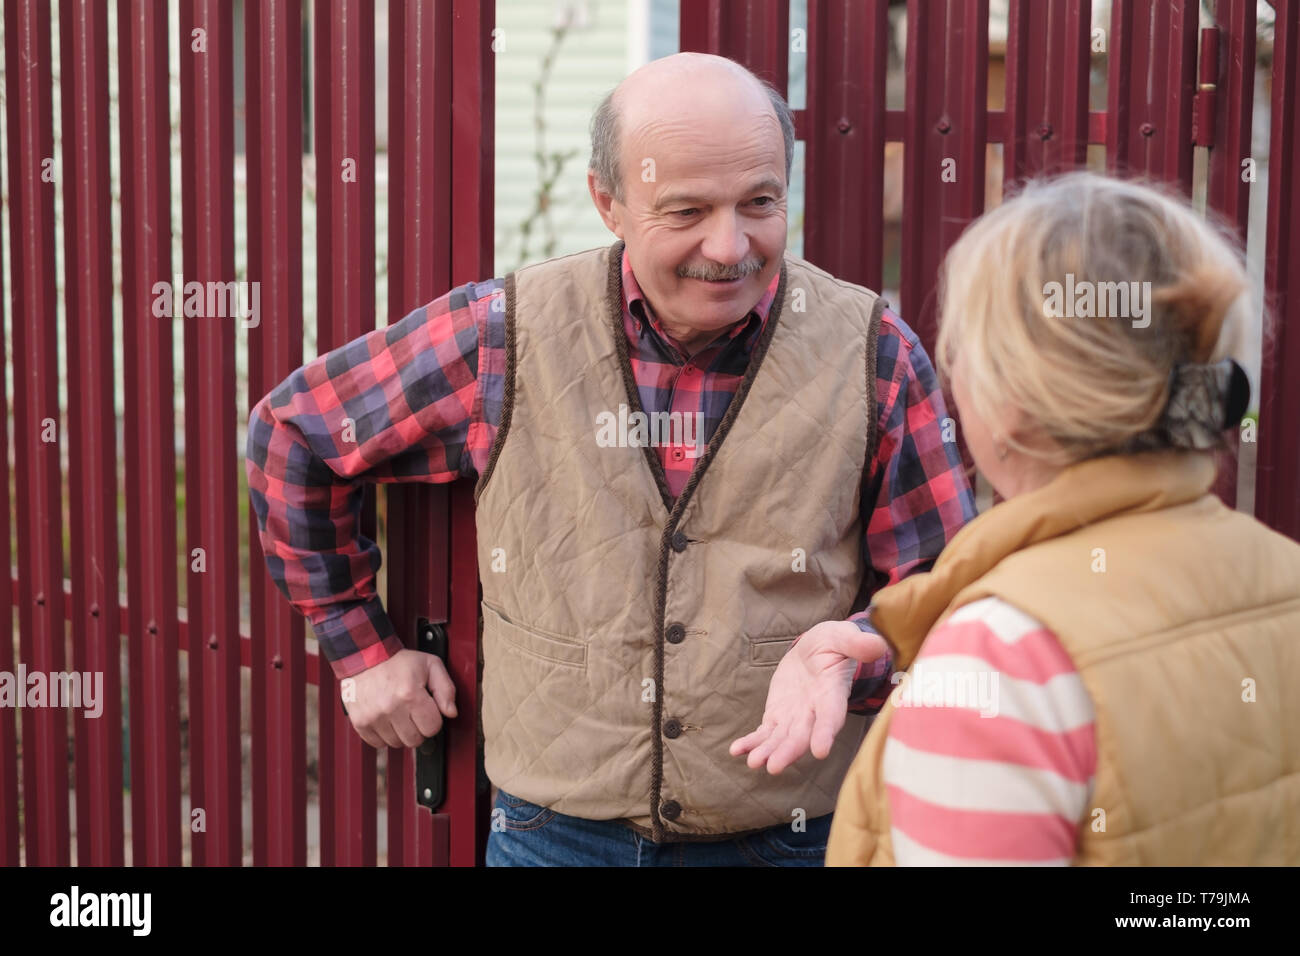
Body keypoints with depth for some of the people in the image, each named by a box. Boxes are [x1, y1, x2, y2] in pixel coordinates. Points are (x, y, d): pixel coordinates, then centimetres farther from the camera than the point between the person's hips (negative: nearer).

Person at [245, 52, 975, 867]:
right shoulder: (506, 337, -7)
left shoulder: (873, 353, -7)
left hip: (791, 838, 0)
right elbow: (294, 435, 5)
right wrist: (364, 649, 7)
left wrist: (853, 653, -22)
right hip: (554, 829, 0)